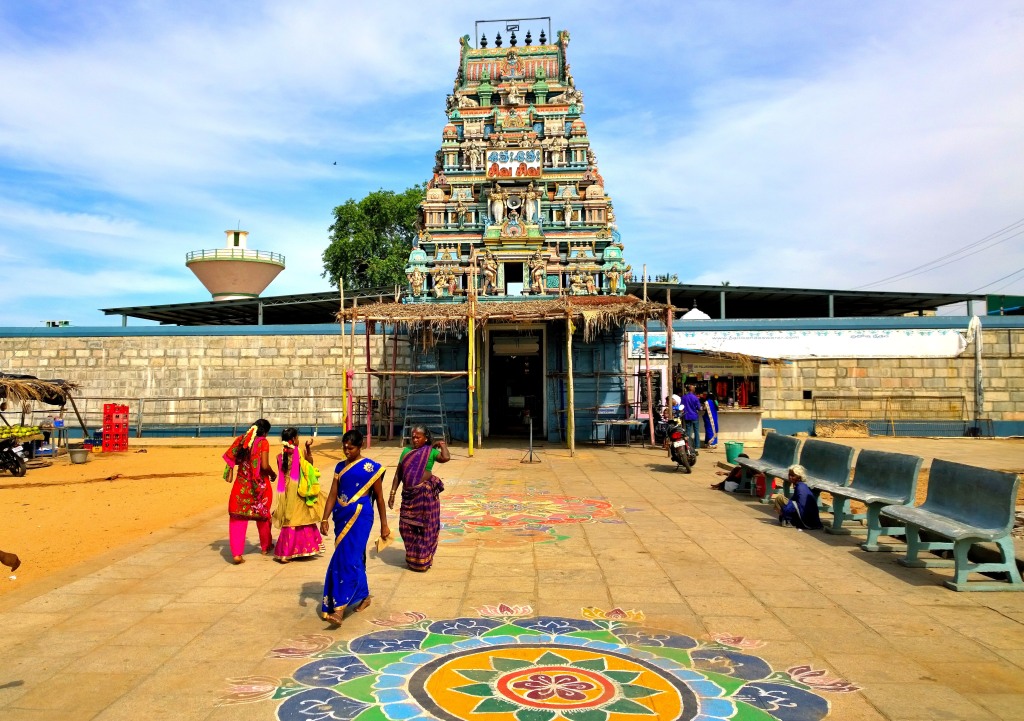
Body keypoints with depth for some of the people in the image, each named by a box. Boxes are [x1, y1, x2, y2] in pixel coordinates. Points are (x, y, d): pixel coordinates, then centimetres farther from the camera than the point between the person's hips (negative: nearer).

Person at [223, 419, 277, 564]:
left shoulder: (241, 439, 3)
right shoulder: (263, 442, -12)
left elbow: (230, 457, -2)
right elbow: (264, 466, -19)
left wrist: (230, 472, 7)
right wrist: (273, 474, -1)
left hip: (241, 485, 3)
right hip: (260, 485, -3)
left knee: (238, 518, 5)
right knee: (262, 515, 18)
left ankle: (236, 554, -6)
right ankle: (266, 547, 35)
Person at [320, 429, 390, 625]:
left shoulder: (370, 467, -4)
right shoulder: (340, 467, 10)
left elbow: (379, 497, 1)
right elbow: (333, 494, 8)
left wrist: (384, 525, 2)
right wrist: (324, 519, -3)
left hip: (360, 517, -5)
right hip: (342, 517, 6)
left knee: (348, 559, -13)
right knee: (355, 558, 13)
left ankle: (339, 608, -15)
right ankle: (363, 596, 32)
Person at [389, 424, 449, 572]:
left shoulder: (431, 451, -3)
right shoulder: (406, 451, 10)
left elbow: (446, 458, -24)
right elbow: (398, 474, 11)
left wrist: (442, 444, -8)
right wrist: (392, 493, 8)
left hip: (425, 494, -5)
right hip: (409, 494, 5)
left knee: (425, 527, 2)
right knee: (406, 527, 10)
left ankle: (424, 560, 14)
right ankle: (412, 558, 29)